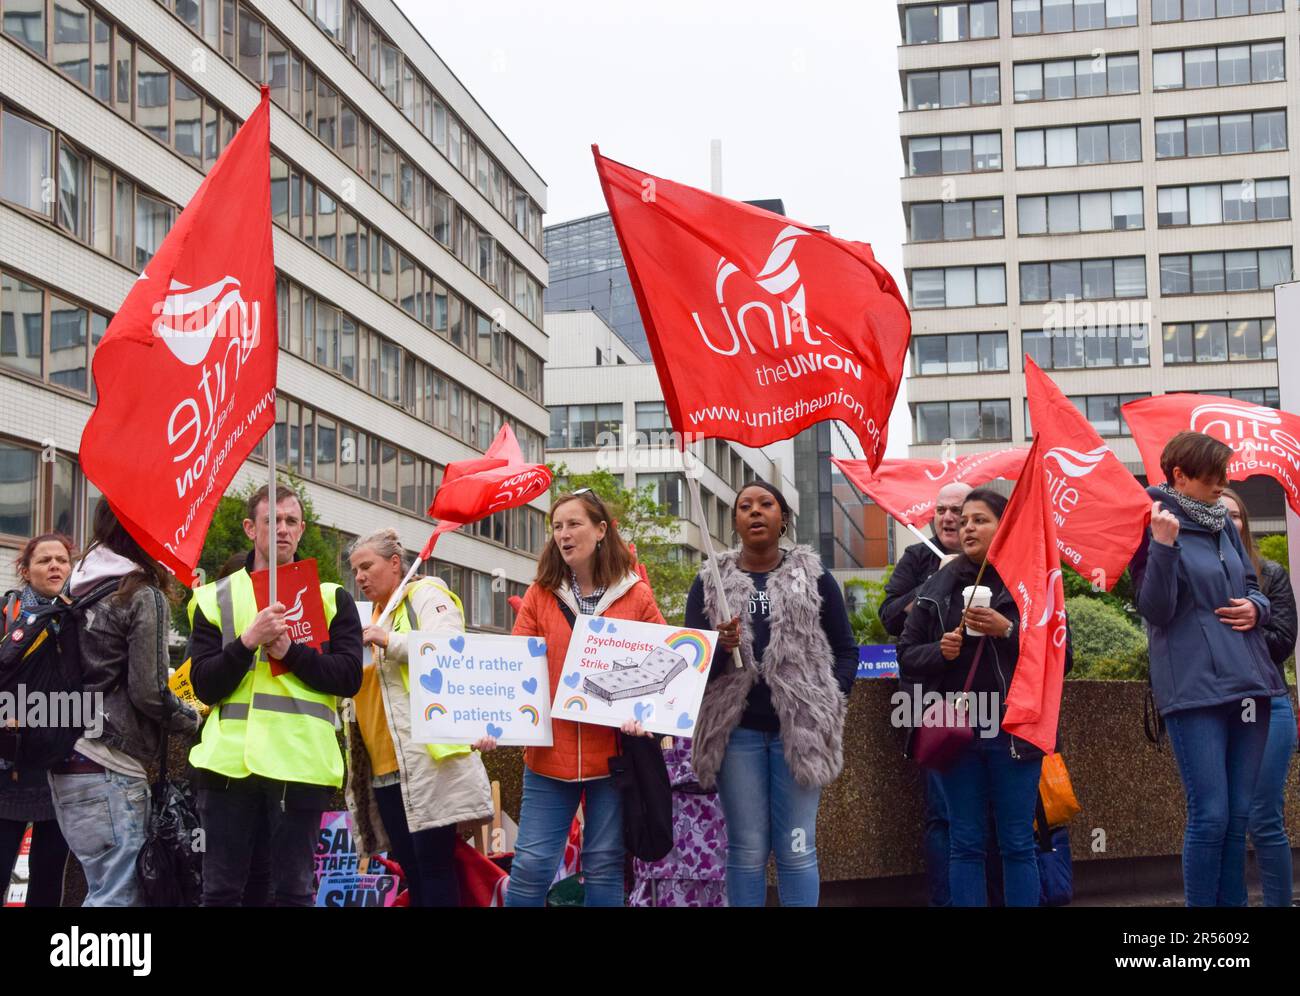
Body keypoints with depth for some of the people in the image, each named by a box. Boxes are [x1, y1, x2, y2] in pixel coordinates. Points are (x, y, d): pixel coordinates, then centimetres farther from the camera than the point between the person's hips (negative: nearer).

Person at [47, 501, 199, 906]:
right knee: (116, 896, -6)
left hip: (68, 765, 8)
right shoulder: (145, 598, -10)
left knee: (105, 888, 15)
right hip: (109, 769, -8)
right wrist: (193, 718, 5)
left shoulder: (80, 589, 12)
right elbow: (149, 692, -14)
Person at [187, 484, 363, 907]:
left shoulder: (332, 599, 12)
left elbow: (349, 677, 0)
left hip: (301, 762, 0)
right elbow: (205, 686, 2)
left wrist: (290, 651, -12)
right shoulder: (215, 599, 12)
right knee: (223, 890, 3)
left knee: (291, 891, 1)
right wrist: (248, 641, -13)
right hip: (230, 762, 1)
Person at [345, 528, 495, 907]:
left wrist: (389, 640, -19)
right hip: (386, 766, 8)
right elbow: (356, 680, 26)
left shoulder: (427, 596, 2)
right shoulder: (371, 620, 24)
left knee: (433, 864, -8)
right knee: (407, 866, 6)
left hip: (430, 756, -8)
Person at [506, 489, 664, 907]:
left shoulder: (635, 594, 2)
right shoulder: (540, 594, 5)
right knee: (532, 864, -1)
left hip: (613, 753, -1)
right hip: (549, 752, 1)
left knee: (605, 865, 7)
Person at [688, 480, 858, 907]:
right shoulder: (709, 583, 7)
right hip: (736, 729, 1)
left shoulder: (814, 577, 7)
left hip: (800, 727, 0)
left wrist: (832, 702, -1)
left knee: (797, 849, 1)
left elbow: (845, 648, 11)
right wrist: (720, 647, -16)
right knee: (746, 850, 3)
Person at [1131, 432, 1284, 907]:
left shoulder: (1222, 524, 13)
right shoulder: (1156, 528, -6)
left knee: (1238, 815, 9)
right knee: (1210, 815, -8)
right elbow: (1155, 610, -14)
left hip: (1247, 681, 7)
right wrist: (1165, 546, -26)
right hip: (1194, 686, -7)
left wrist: (1256, 607, 0)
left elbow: (1252, 586, 23)